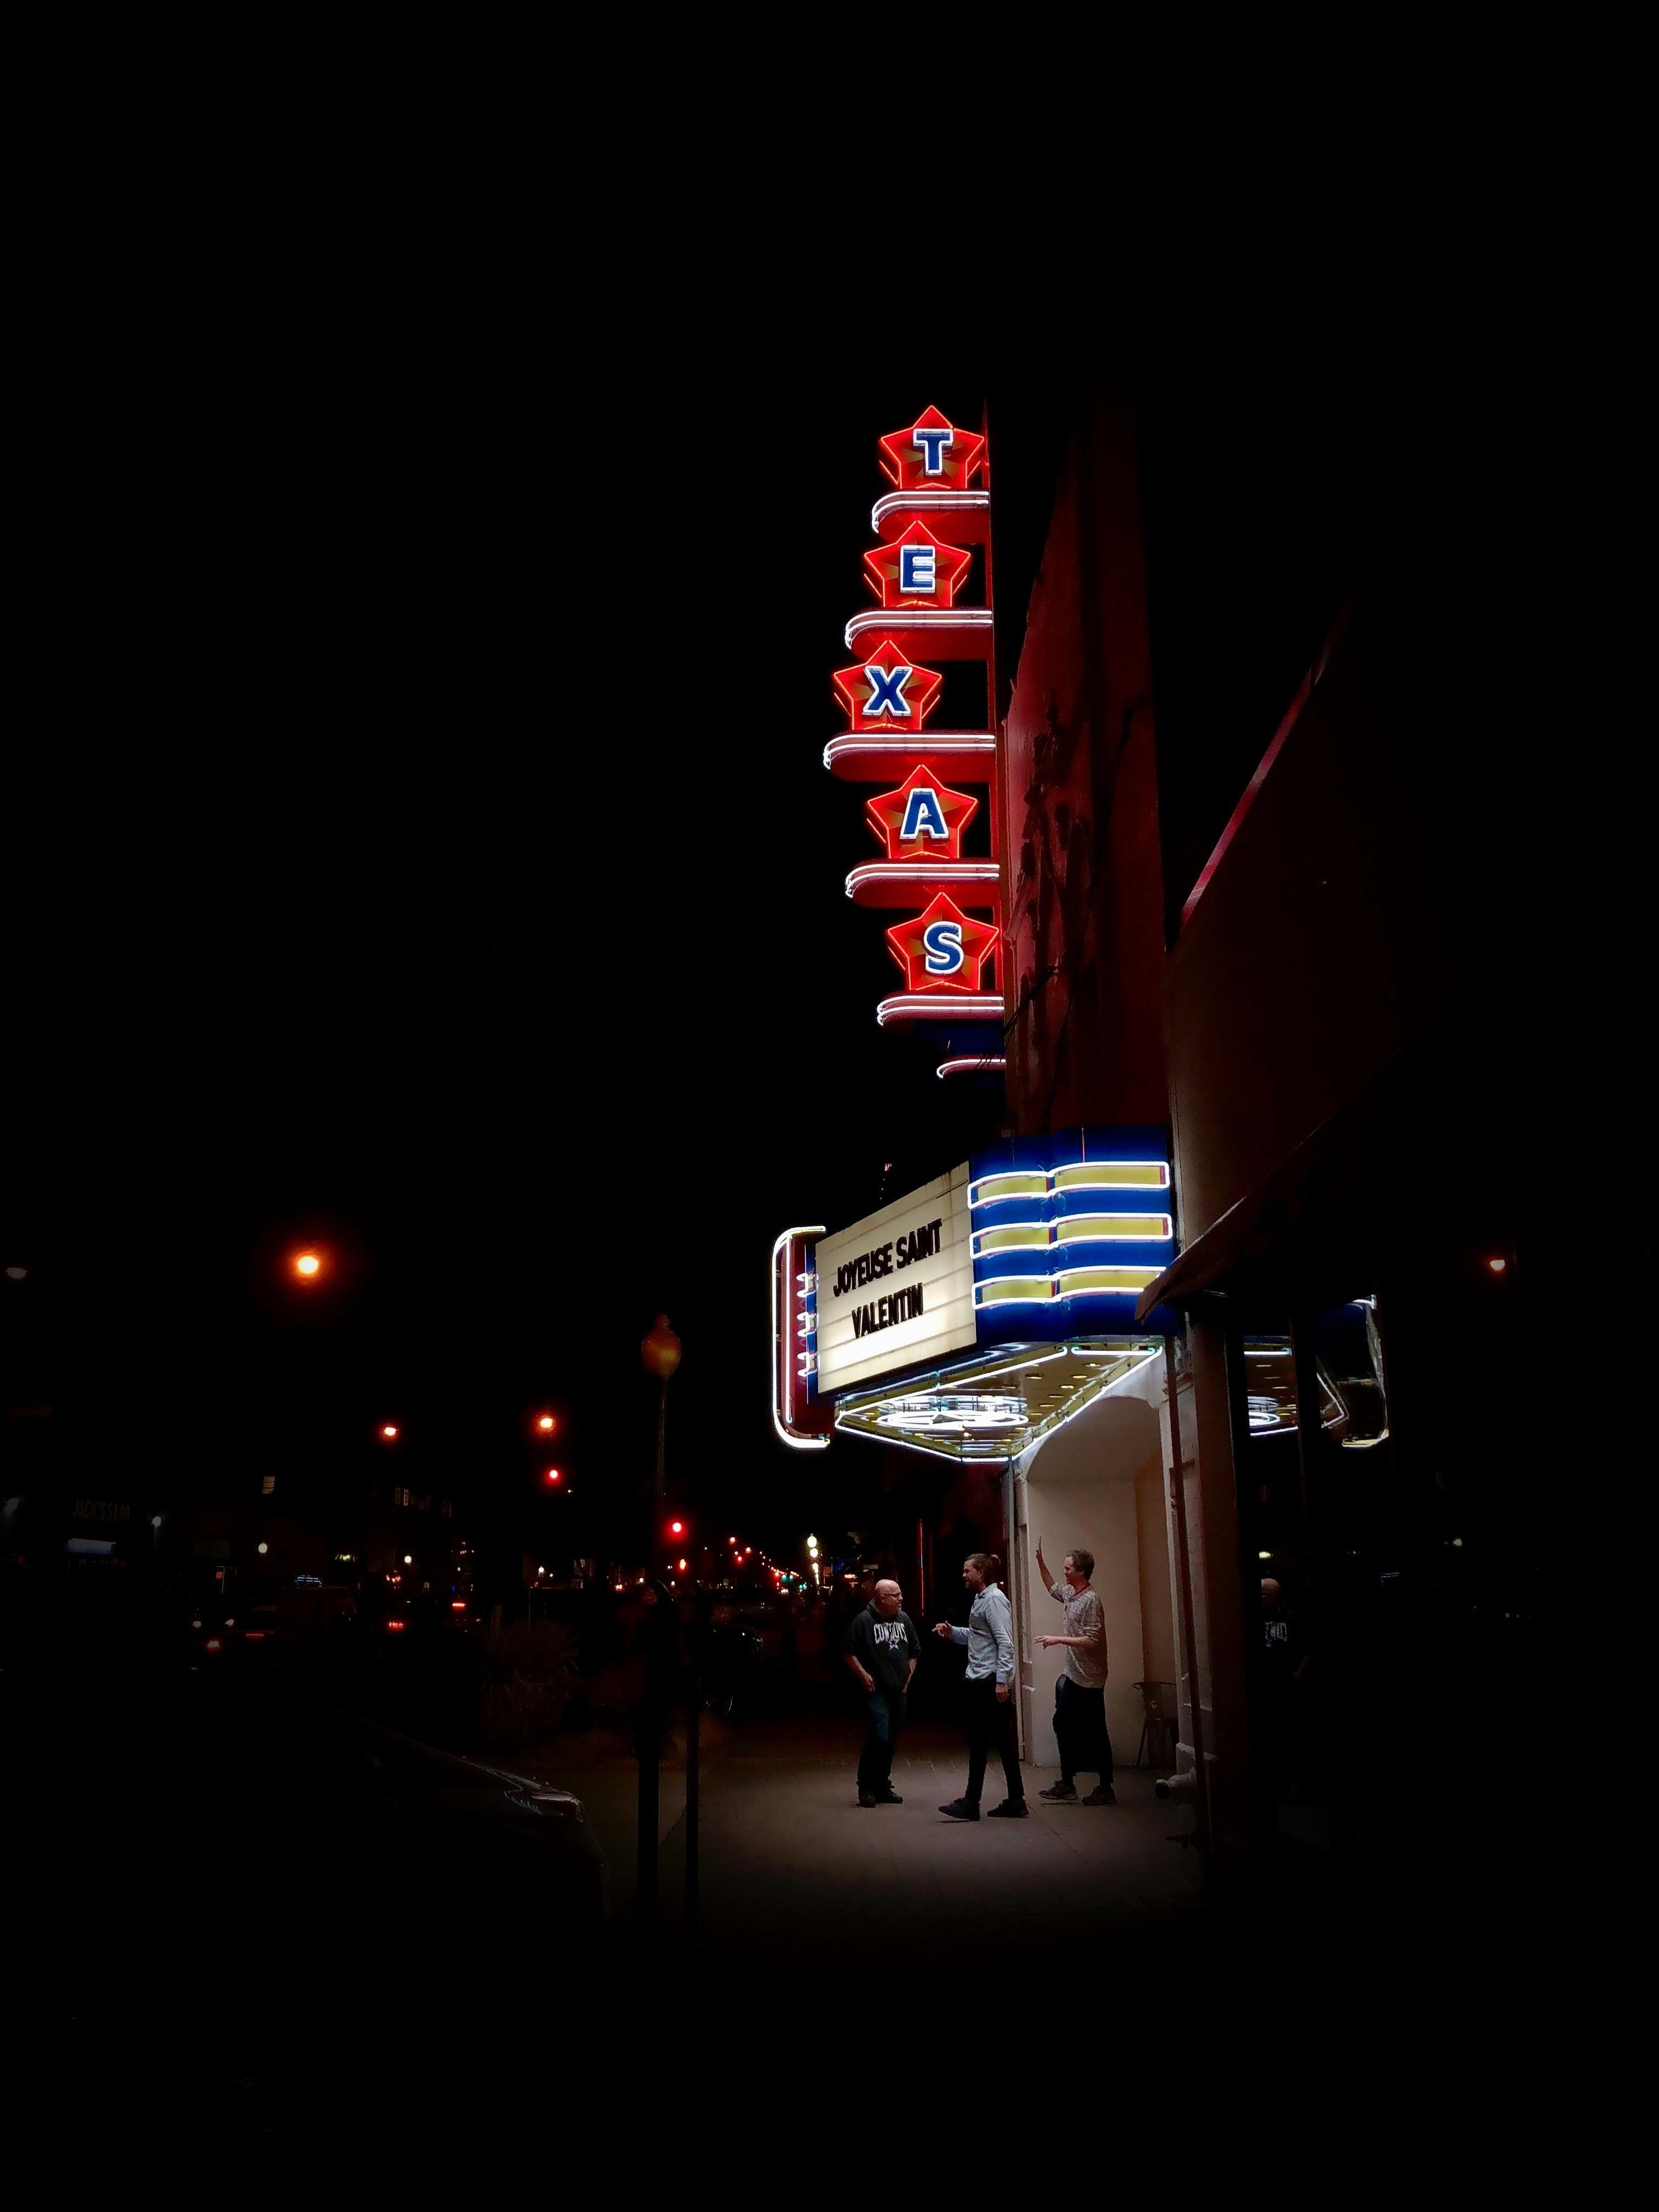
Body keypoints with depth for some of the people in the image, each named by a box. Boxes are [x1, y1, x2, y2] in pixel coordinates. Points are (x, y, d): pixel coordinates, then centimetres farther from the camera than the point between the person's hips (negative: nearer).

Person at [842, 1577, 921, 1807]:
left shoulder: (904, 1620, 11)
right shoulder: (865, 1620, -7)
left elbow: (915, 1650, 23)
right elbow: (849, 1650, -6)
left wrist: (908, 1676, 14)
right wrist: (864, 1675, -11)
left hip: (899, 1691, 6)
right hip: (876, 1691, -6)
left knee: (891, 1740, 10)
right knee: (879, 1737, -16)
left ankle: (883, 1787, 21)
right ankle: (866, 1788, -5)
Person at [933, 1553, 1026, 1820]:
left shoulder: (994, 1600, -13)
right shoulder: (980, 1599, 17)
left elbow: (1005, 1643, -20)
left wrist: (1002, 1680, -23)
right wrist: (952, 1632, 12)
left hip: (990, 1683, -10)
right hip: (980, 1681, 10)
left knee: (978, 1741, -5)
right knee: (1003, 1741, 11)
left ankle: (971, 1803, -1)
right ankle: (1016, 1802, 15)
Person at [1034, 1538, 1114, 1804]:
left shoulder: (1091, 1600, -19)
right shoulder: (1070, 1593, 8)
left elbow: (1092, 1641, -24)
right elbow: (1052, 1588, 31)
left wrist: (1059, 1640, -20)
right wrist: (1040, 1560, 22)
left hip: (1088, 1679, -10)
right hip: (1073, 1675, 10)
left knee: (1095, 1734, -2)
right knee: (1064, 1725, 13)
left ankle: (1105, 1789, 7)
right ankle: (1067, 1784, 21)